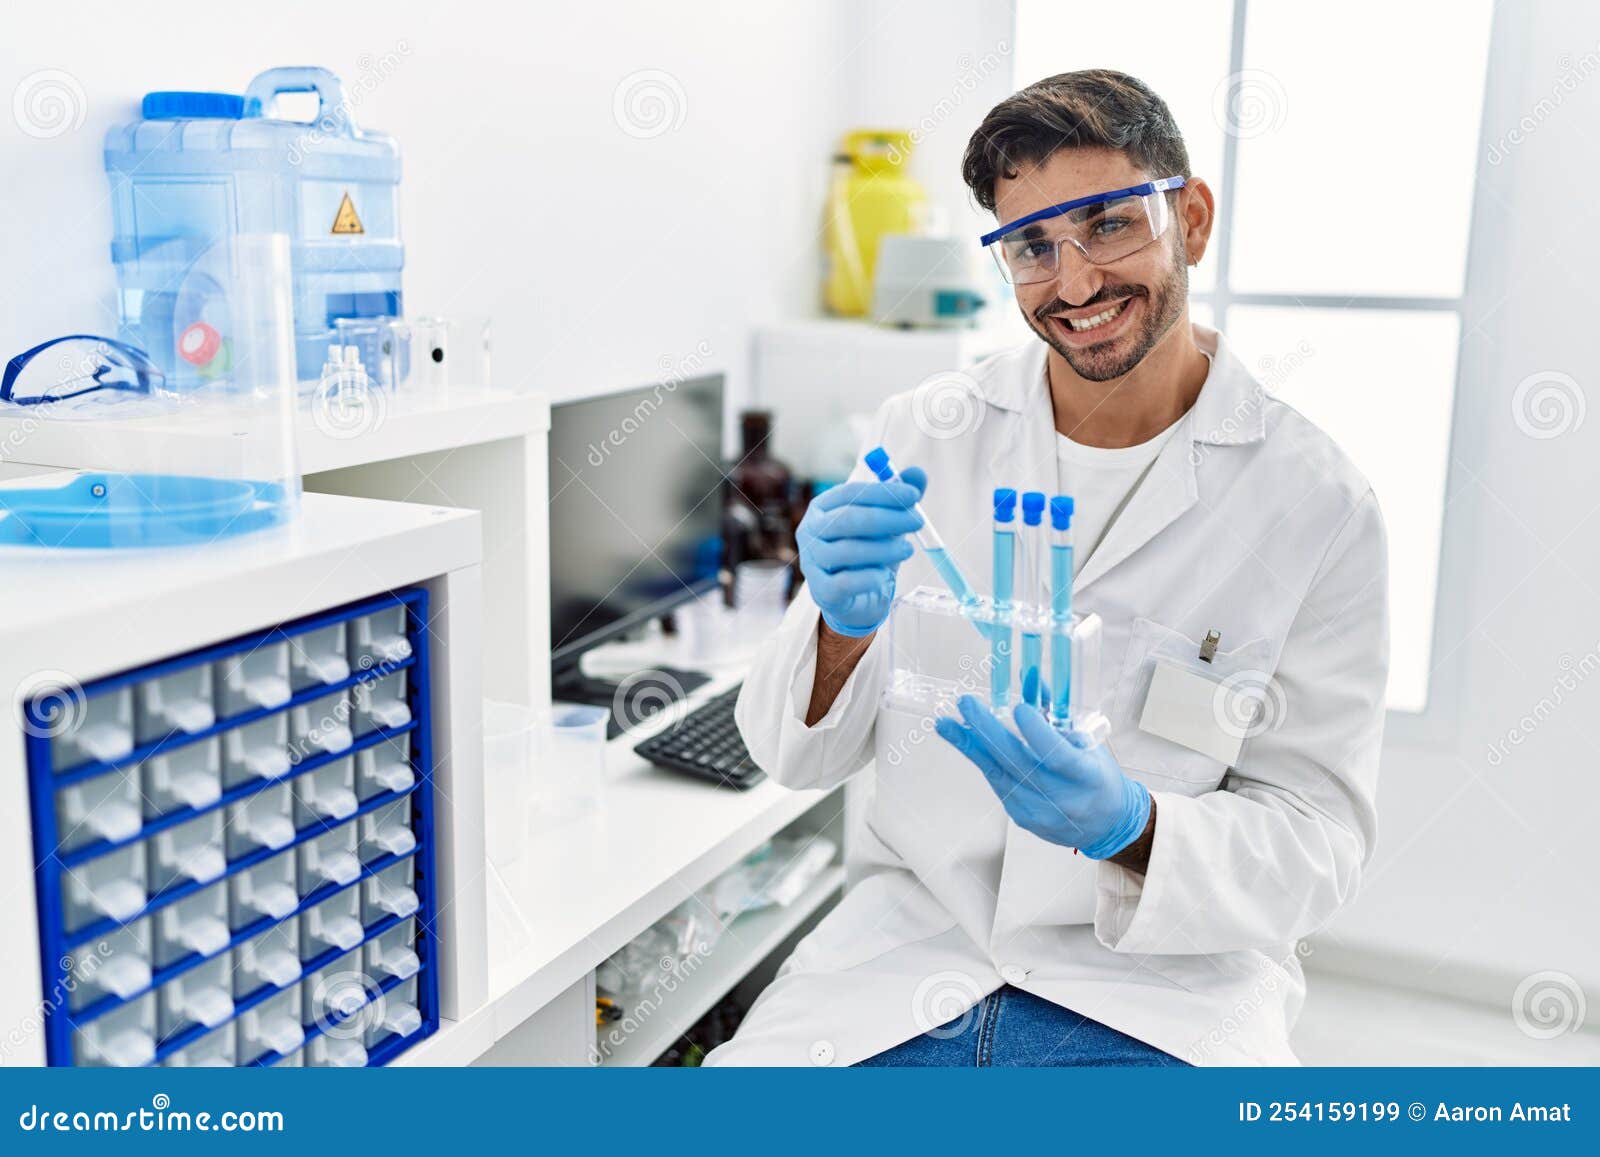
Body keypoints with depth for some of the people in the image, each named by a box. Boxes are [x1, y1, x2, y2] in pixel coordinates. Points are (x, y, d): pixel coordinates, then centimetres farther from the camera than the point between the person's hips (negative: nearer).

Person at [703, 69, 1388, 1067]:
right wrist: (843, 625, -20)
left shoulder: (1318, 504, -5)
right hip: (908, 943, 1)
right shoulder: (928, 436, 1)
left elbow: (1317, 842, -4)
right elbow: (796, 754, 2)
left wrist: (1128, 828, -23)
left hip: (1165, 989, -1)